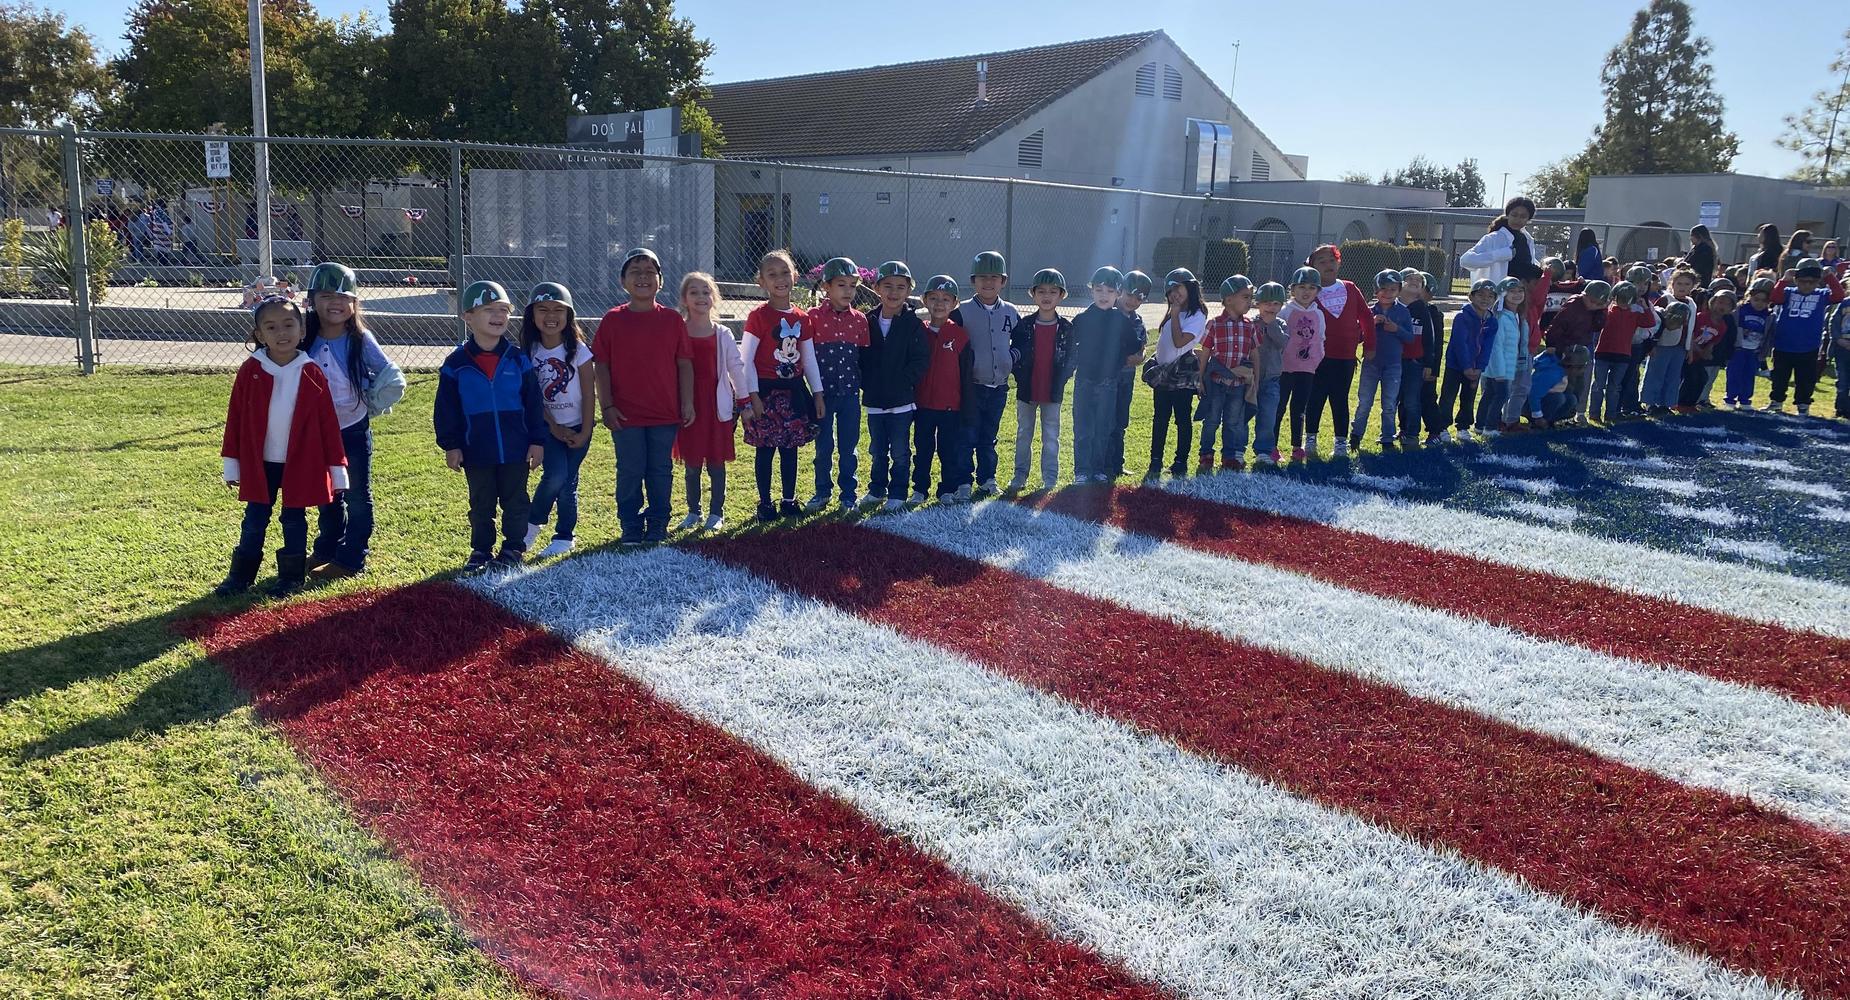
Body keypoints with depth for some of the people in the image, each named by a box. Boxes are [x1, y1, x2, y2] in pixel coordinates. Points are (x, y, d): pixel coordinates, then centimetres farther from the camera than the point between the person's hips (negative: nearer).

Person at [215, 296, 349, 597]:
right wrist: (231, 464, 1)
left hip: (300, 463, -1)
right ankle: (241, 575, 22)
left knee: (294, 520, 10)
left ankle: (292, 576, 21)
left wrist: (337, 466, -4)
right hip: (259, 462, 1)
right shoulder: (250, 371, -5)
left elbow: (328, 423, -4)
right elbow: (235, 418, 0)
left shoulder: (312, 374, -7)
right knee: (254, 520, 11)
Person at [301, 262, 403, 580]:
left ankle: (350, 559, 14)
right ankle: (325, 550, 33)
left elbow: (392, 379, -9)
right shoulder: (305, 340, -6)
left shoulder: (361, 339, -13)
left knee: (357, 497, 6)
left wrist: (371, 404, -5)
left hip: (354, 430, -3)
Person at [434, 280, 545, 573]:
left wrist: (537, 441, -2)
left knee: (515, 501, 10)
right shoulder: (457, 363, -3)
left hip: (516, 449, 0)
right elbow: (446, 409, 0)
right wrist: (450, 445, -3)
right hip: (476, 451, 0)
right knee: (481, 504, 13)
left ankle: (513, 547, 24)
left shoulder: (519, 360, -2)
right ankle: (480, 550, 25)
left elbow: (533, 404, 1)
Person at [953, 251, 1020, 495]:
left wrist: (1013, 356, 2)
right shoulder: (962, 312, -5)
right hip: (971, 387, -3)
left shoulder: (1011, 313, 7)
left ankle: (987, 479, 22)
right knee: (968, 437, -1)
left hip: (999, 388, 3)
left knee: (989, 438, 13)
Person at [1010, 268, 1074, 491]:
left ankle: (1050, 479, 11)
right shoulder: (1024, 325, -3)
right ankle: (1020, 475, 20)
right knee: (1024, 435, 11)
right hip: (1026, 391, 1)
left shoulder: (1066, 328, -1)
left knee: (1051, 437, 5)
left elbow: (1070, 360, 4)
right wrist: (1020, 377, -7)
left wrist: (1060, 381, -6)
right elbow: (1014, 353, 1)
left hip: (1053, 393, -1)